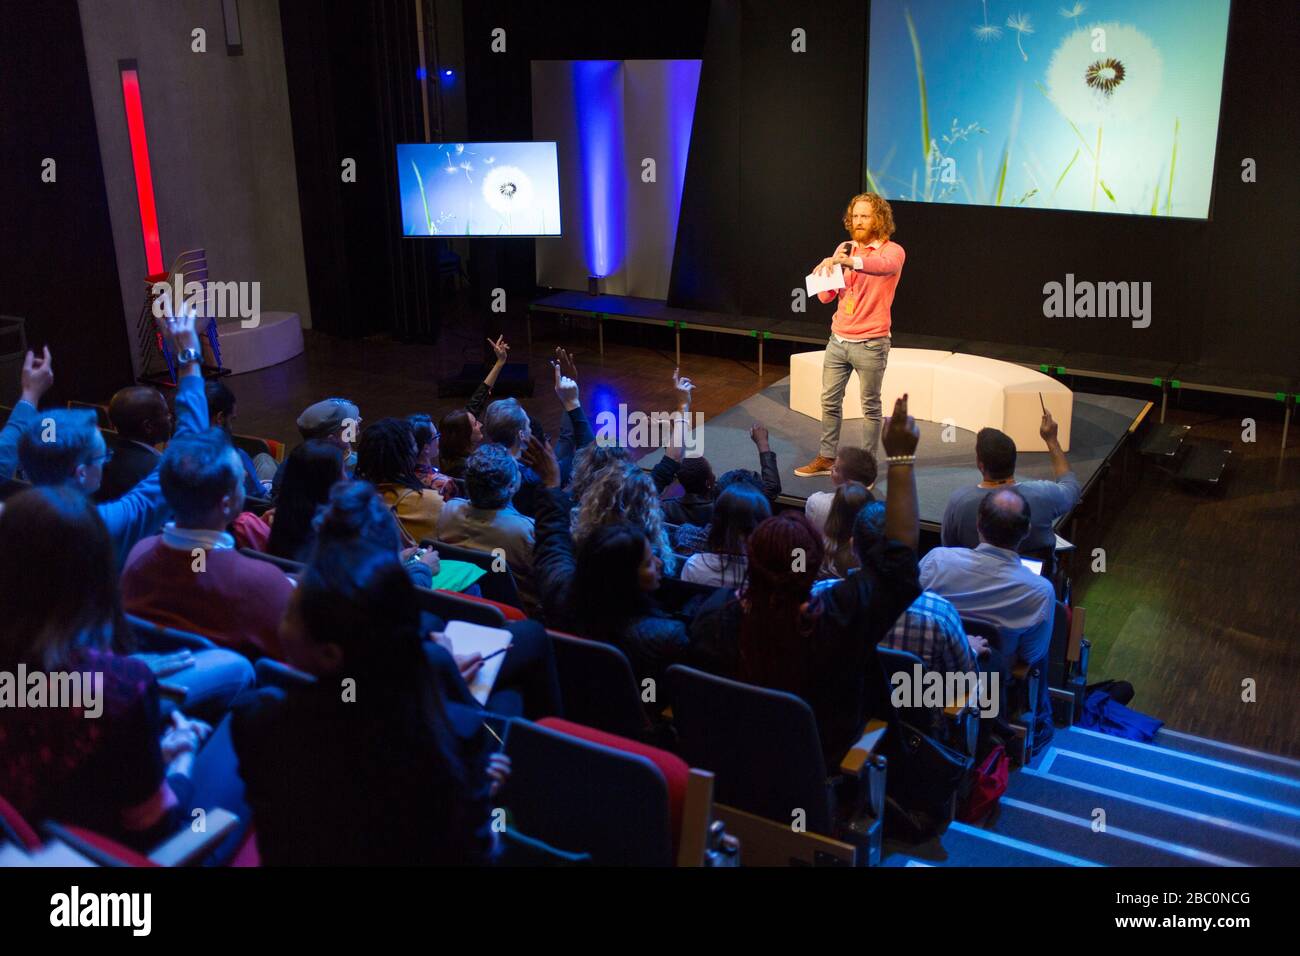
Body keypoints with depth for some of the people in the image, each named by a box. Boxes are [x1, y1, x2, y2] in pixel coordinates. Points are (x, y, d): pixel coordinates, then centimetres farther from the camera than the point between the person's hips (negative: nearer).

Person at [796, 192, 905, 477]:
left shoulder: (893, 251, -9)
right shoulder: (845, 250, 8)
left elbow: (883, 265, -35)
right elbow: (825, 296, 6)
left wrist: (847, 261, -52)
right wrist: (832, 265, -13)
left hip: (870, 344, -6)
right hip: (838, 340, 6)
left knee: (870, 407, 4)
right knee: (829, 402, 12)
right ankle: (826, 458, 25)